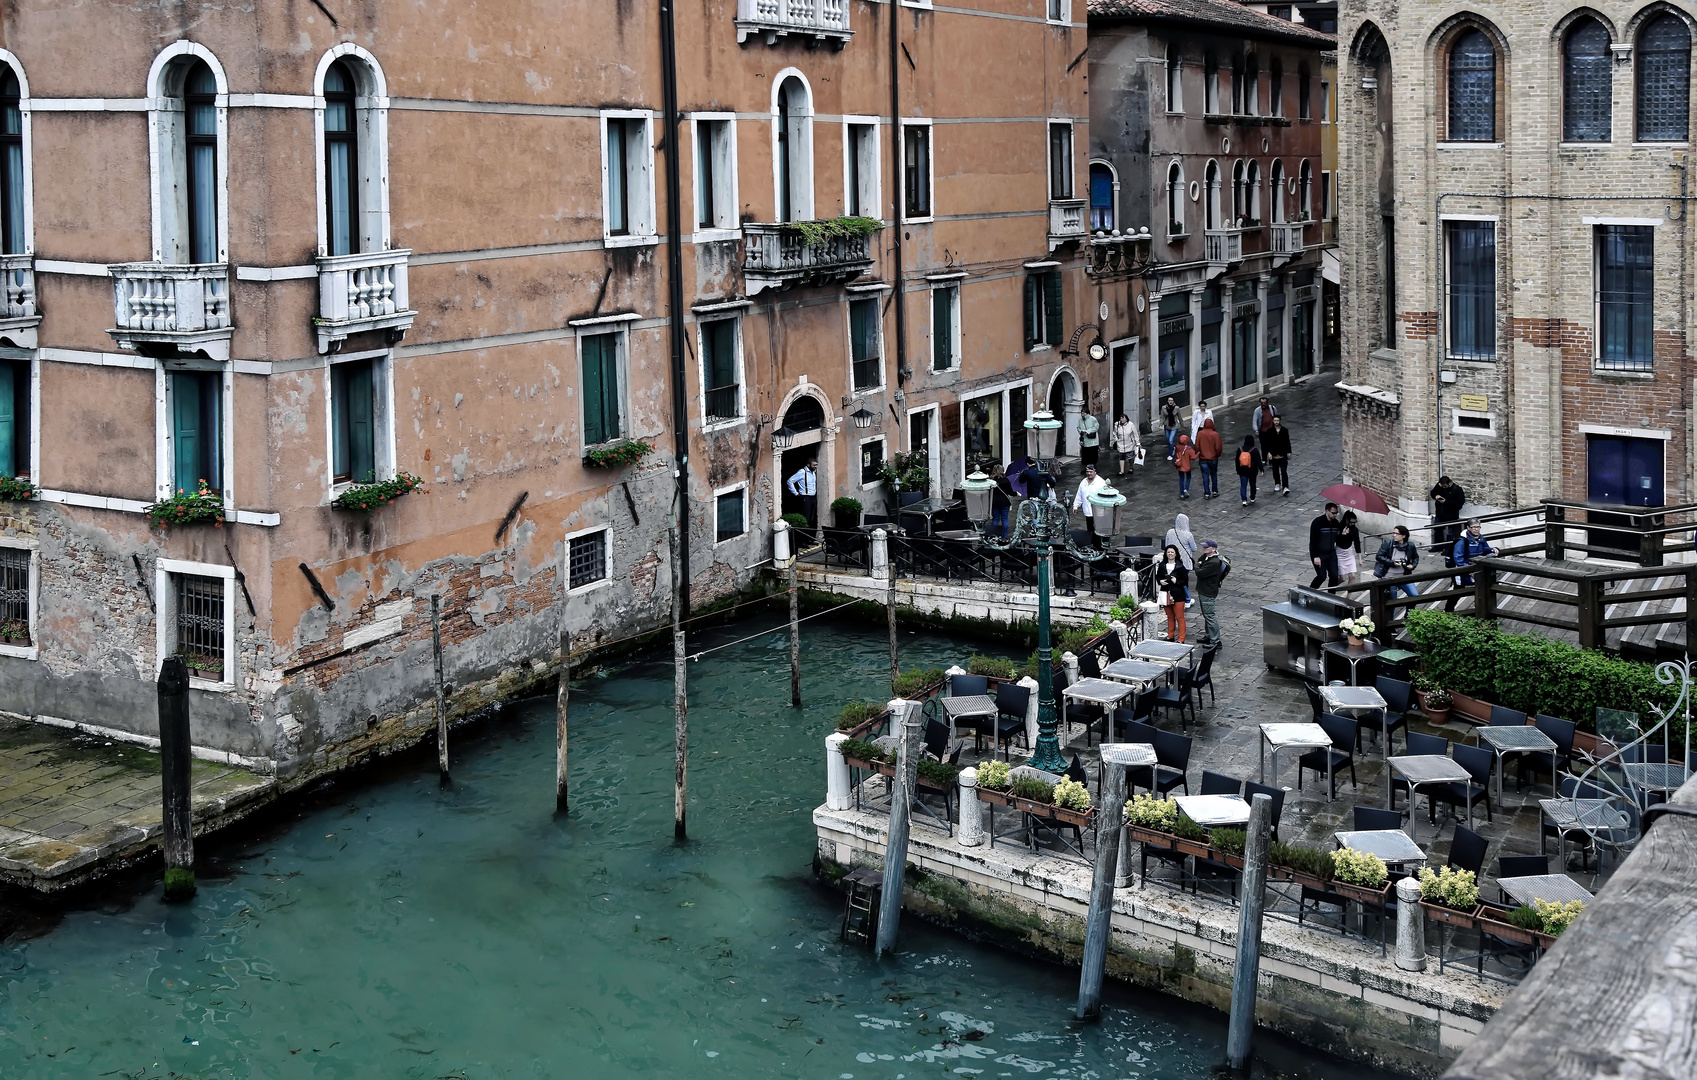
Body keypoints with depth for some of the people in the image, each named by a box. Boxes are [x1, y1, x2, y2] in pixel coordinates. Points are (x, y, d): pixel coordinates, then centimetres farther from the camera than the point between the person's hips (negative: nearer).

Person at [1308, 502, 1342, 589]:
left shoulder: (1335, 522, 4)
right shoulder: (1318, 522, -15)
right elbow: (1313, 540, -17)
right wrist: (1315, 557, -21)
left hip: (1331, 554, 6)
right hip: (1319, 554, -6)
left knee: (1334, 576, -3)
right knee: (1322, 576, -7)